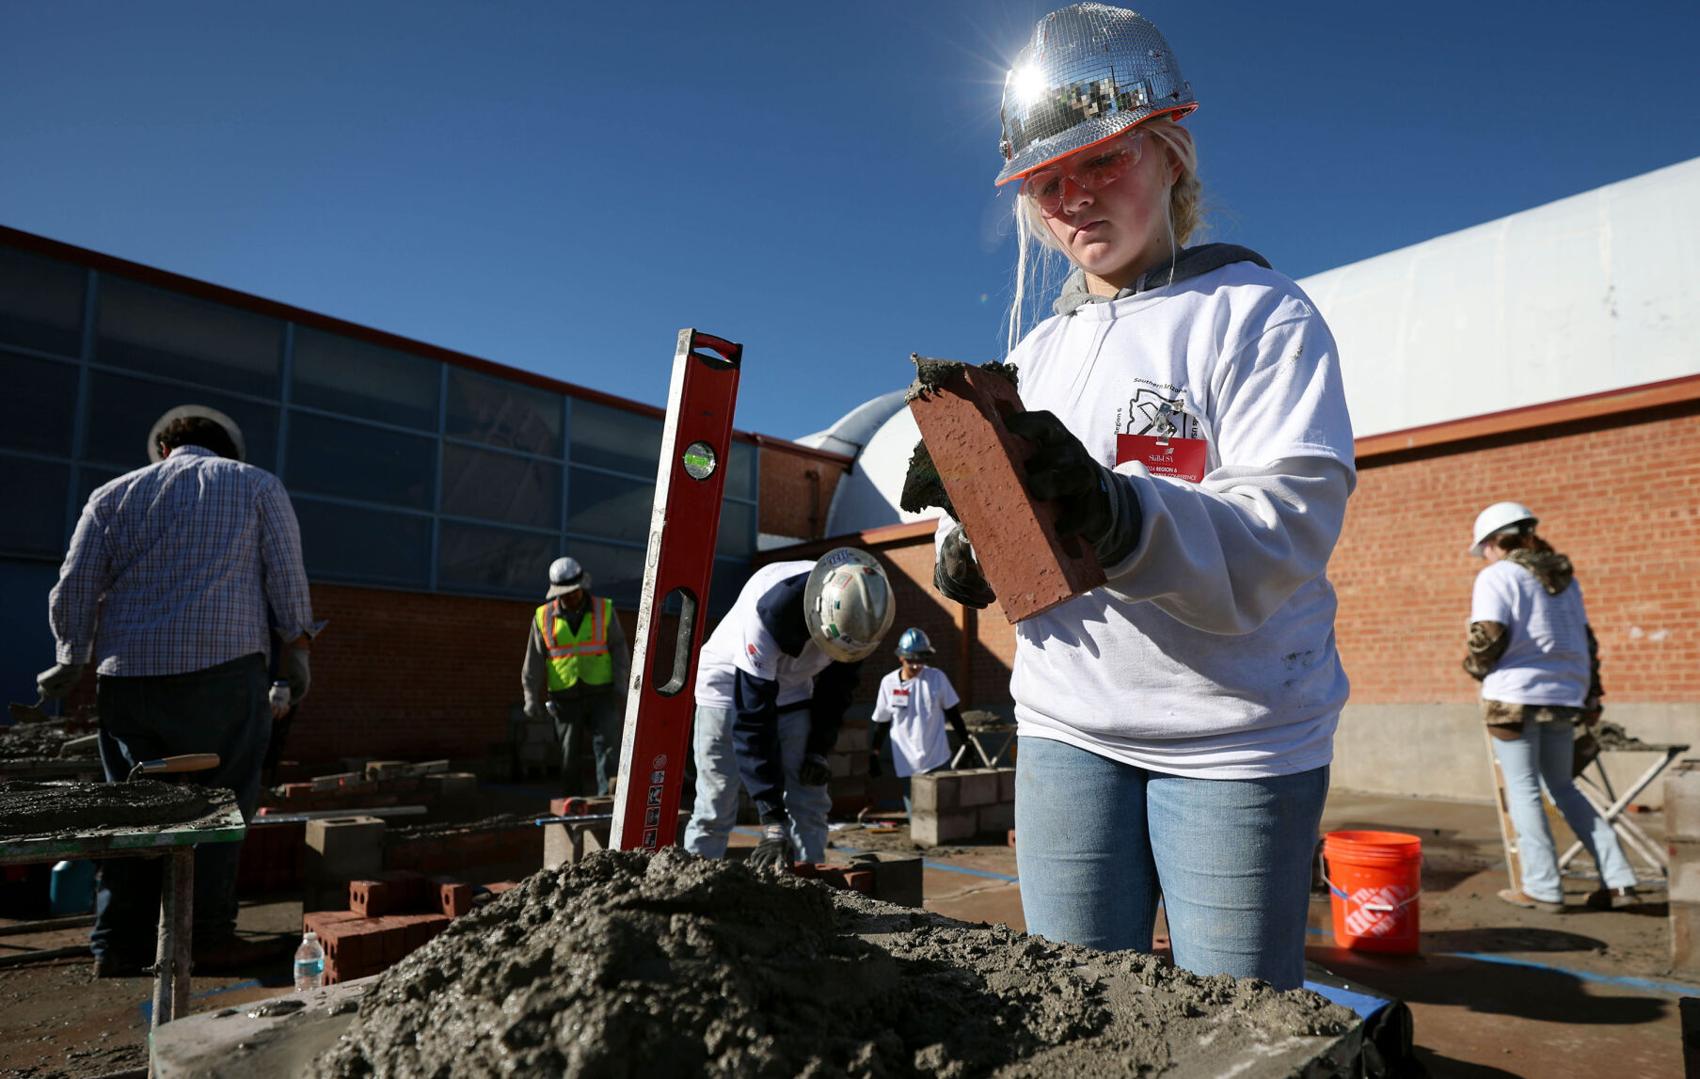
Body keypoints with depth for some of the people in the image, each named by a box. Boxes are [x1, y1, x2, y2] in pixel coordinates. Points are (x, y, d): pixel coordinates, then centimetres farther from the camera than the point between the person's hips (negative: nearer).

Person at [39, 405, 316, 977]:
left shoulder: (112, 495, 16)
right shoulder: (256, 485, 9)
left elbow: (72, 590, 9)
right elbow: (287, 575, 1)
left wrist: (72, 659, 19)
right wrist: (298, 649, 6)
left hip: (127, 673, 4)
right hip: (221, 667, -3)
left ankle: (117, 946, 13)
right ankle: (208, 937, 2)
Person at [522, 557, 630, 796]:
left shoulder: (604, 610, 2)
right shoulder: (543, 617, 4)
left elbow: (619, 649, 0)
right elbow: (534, 659, 5)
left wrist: (621, 685, -8)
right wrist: (531, 696, 0)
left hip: (601, 694, -1)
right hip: (565, 698, 1)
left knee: (608, 740, -16)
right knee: (570, 754, 6)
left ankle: (607, 797, -22)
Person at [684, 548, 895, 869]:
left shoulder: (862, 609, -22)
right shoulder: (769, 610, -39)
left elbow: (838, 684, -1)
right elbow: (753, 720, -35)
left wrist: (819, 749, -6)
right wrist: (773, 823, -35)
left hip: (793, 689, 5)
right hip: (731, 683, -4)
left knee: (809, 803, -1)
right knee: (716, 808, -8)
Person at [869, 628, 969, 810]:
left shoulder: (937, 678, -2)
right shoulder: (889, 683, -2)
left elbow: (953, 713, 8)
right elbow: (881, 723, 8)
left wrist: (966, 743, 8)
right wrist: (874, 755, 7)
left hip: (938, 761, 0)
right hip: (906, 764, 1)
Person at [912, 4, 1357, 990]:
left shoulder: (1260, 314, -4)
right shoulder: (1039, 351, 13)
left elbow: (1288, 530, -18)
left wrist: (1119, 517, -35)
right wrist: (972, 551, -10)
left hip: (1234, 737, -4)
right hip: (1068, 729, 5)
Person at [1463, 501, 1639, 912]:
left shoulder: (1497, 576, -7)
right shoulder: (1565, 578, 15)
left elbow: (1488, 637, -16)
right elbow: (1586, 639, 18)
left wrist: (1473, 666, 4)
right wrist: (1591, 695, 22)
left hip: (1515, 696, -7)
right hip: (1564, 695, 7)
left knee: (1523, 790, 2)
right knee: (1563, 788, 17)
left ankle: (1542, 888, 4)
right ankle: (1618, 879, 13)